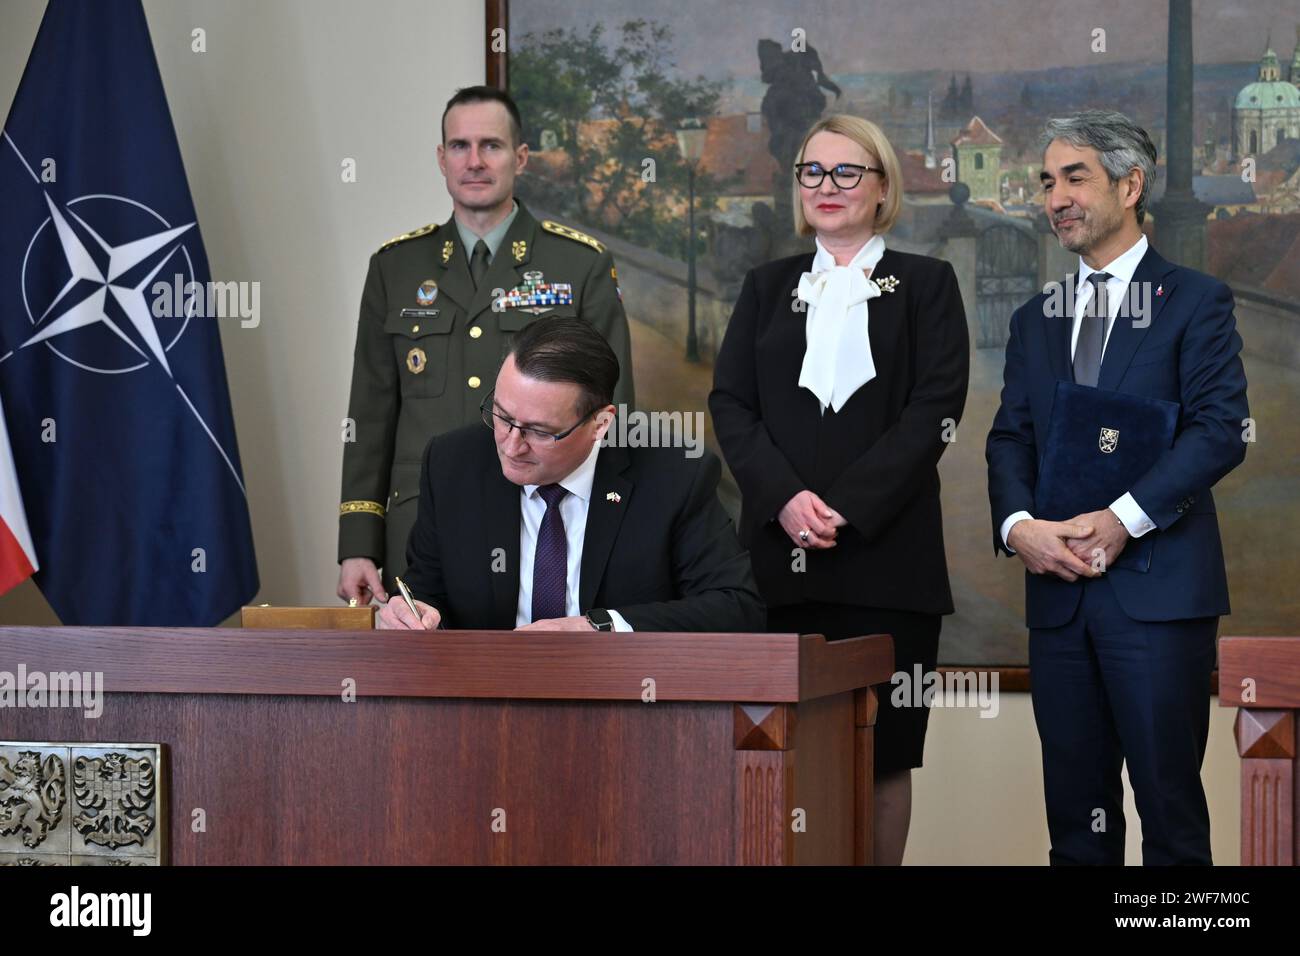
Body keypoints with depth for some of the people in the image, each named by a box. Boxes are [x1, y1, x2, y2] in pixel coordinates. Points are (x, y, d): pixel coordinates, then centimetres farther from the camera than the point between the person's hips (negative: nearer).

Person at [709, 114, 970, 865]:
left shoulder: (926, 284, 8)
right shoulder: (768, 287, 17)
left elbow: (935, 409, -4)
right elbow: (730, 402, 7)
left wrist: (847, 506, -13)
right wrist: (785, 499, -11)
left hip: (886, 551, -2)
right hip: (781, 550, 2)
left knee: (884, 749, -1)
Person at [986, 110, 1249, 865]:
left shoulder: (1195, 302, 1)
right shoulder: (1036, 320, 19)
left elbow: (1220, 429, -9)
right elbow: (1010, 439, 13)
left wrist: (1122, 518, -17)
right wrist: (1017, 524, -8)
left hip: (1157, 585, -5)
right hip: (1059, 590, 5)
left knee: (1169, 800, -5)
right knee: (1074, 803, 8)